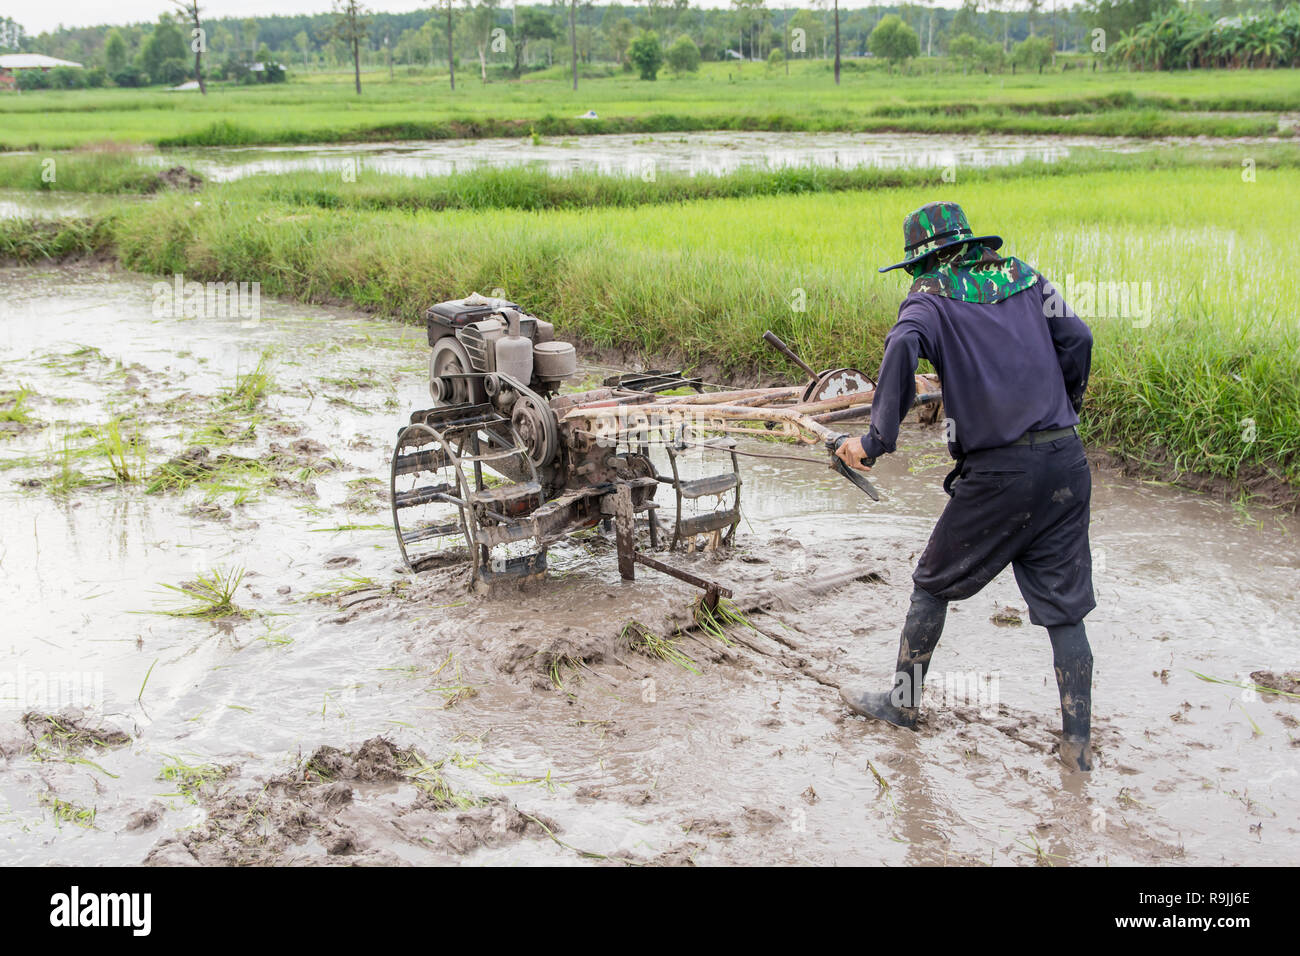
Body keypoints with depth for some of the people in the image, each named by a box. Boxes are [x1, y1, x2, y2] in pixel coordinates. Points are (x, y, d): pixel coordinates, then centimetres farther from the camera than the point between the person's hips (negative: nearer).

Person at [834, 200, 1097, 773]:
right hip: (1066, 462, 4)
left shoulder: (931, 297, -1)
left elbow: (902, 348, -22)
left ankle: (903, 701, 30)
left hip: (999, 473, -4)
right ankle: (1078, 744, 14)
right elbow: (1077, 340, 8)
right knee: (1063, 606, 11)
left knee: (935, 583, 16)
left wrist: (876, 440, -22)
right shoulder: (1024, 278, 13)